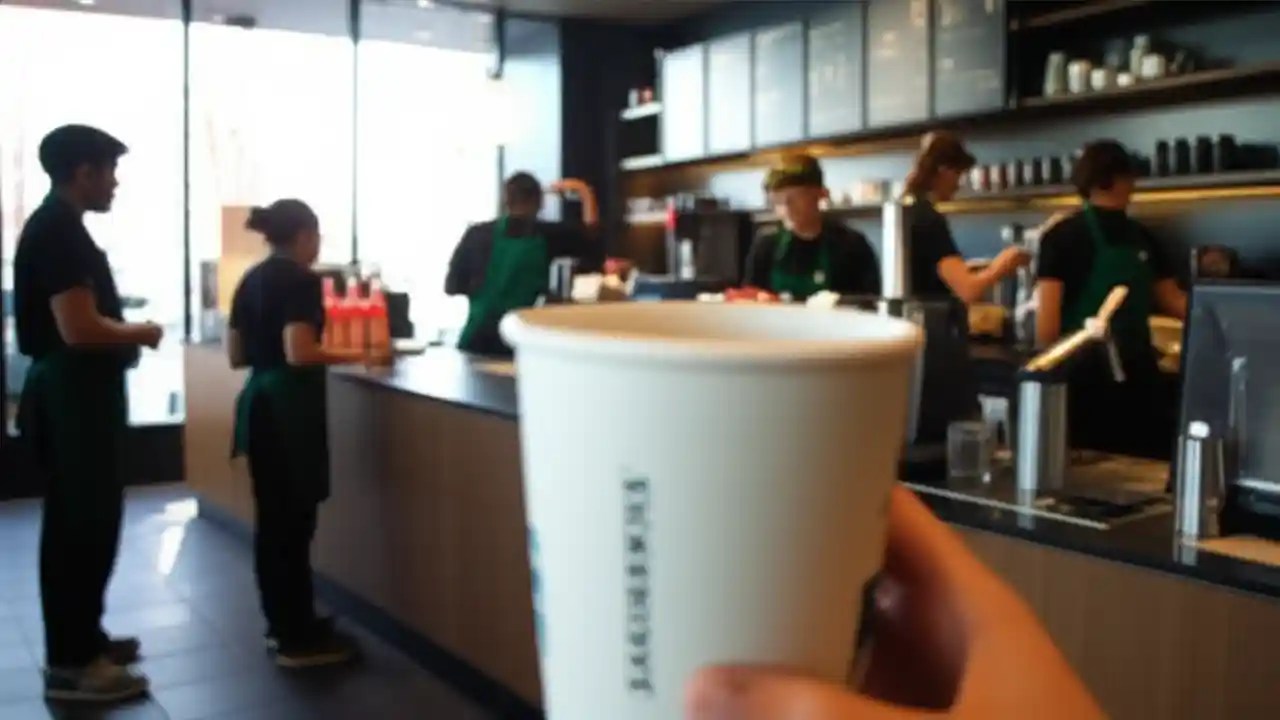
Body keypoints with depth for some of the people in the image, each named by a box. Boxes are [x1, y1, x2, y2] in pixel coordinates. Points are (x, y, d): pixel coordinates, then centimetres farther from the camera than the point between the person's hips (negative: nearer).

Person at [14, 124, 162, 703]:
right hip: (73, 394, -11)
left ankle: (80, 639, 28)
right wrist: (139, 334, -10)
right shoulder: (58, 232, -18)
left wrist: (124, 338, 11)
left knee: (80, 521, 17)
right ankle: (70, 663, 5)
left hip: (74, 390, 11)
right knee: (83, 524, -4)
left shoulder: (56, 227, 14)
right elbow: (79, 328, -25)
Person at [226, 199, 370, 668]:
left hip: (257, 401, 9)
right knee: (295, 521, -2)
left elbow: (236, 356, 14)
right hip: (290, 407, -8)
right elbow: (299, 354, -22)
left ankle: (280, 624, 24)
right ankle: (298, 640, 6)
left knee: (271, 519, 14)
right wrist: (355, 355, -12)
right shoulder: (301, 280, -12)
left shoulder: (251, 280, 12)